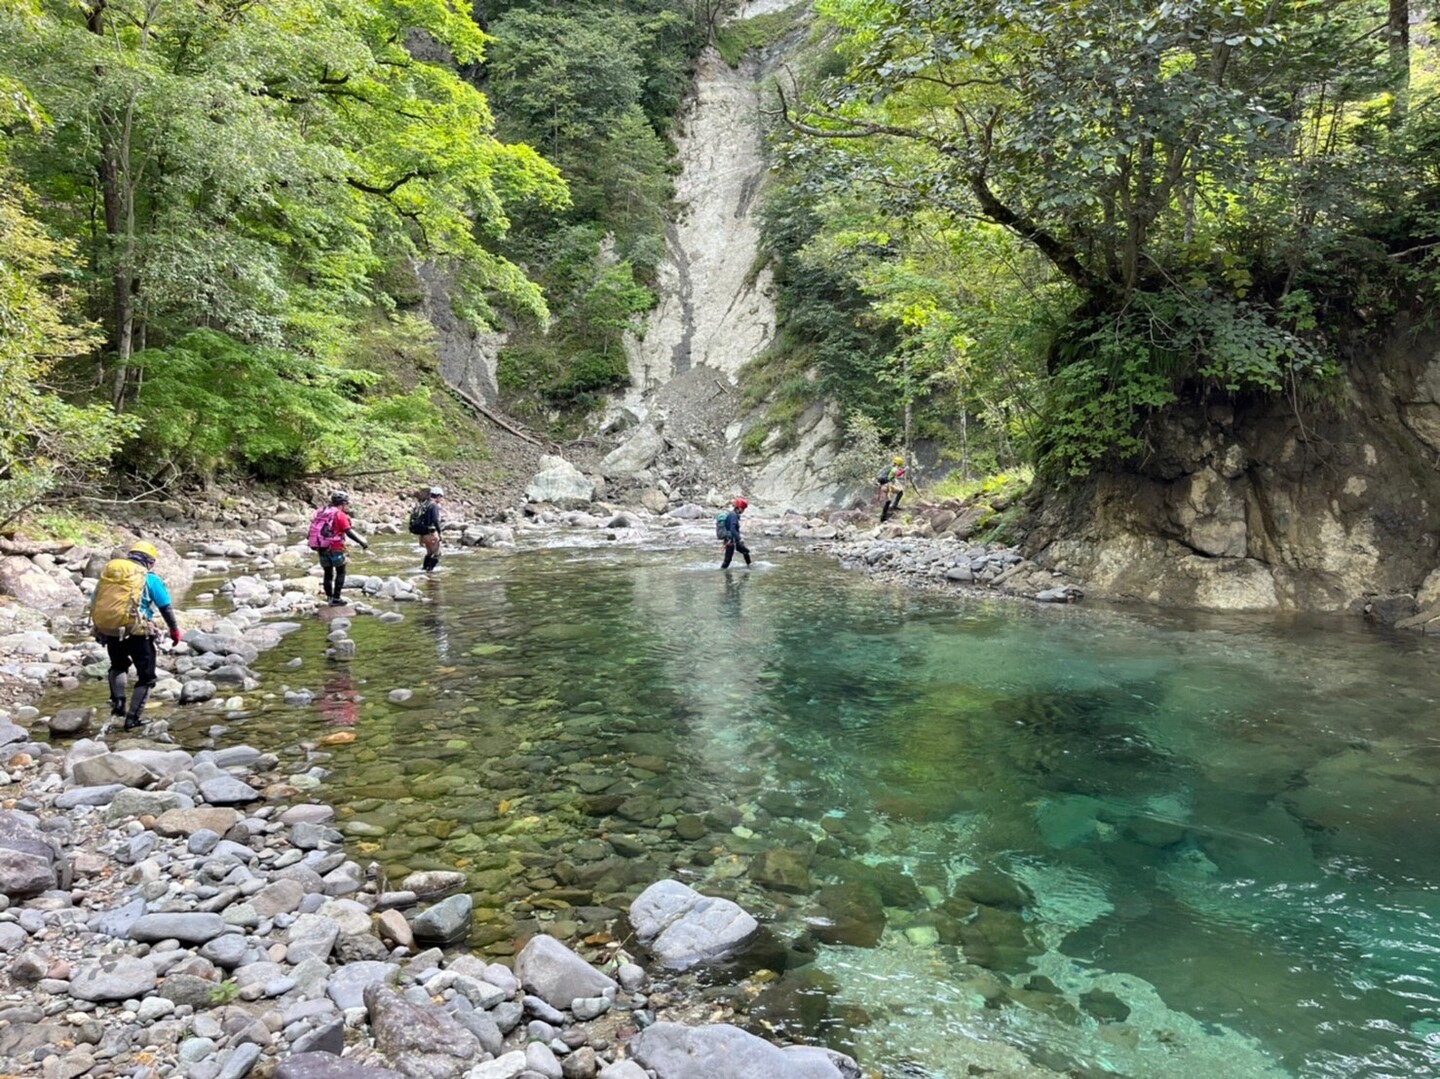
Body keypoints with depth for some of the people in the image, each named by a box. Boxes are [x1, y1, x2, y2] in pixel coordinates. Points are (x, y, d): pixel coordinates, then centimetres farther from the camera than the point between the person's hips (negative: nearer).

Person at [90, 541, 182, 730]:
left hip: (108, 630, 5)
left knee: (118, 666, 33)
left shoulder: (108, 571, 12)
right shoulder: (150, 578, -1)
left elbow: (94, 602, 16)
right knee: (146, 676, 10)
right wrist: (174, 630, 12)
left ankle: (117, 702, 16)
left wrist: (100, 629, 26)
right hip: (135, 632, -5)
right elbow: (166, 608, -1)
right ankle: (132, 718, 8)